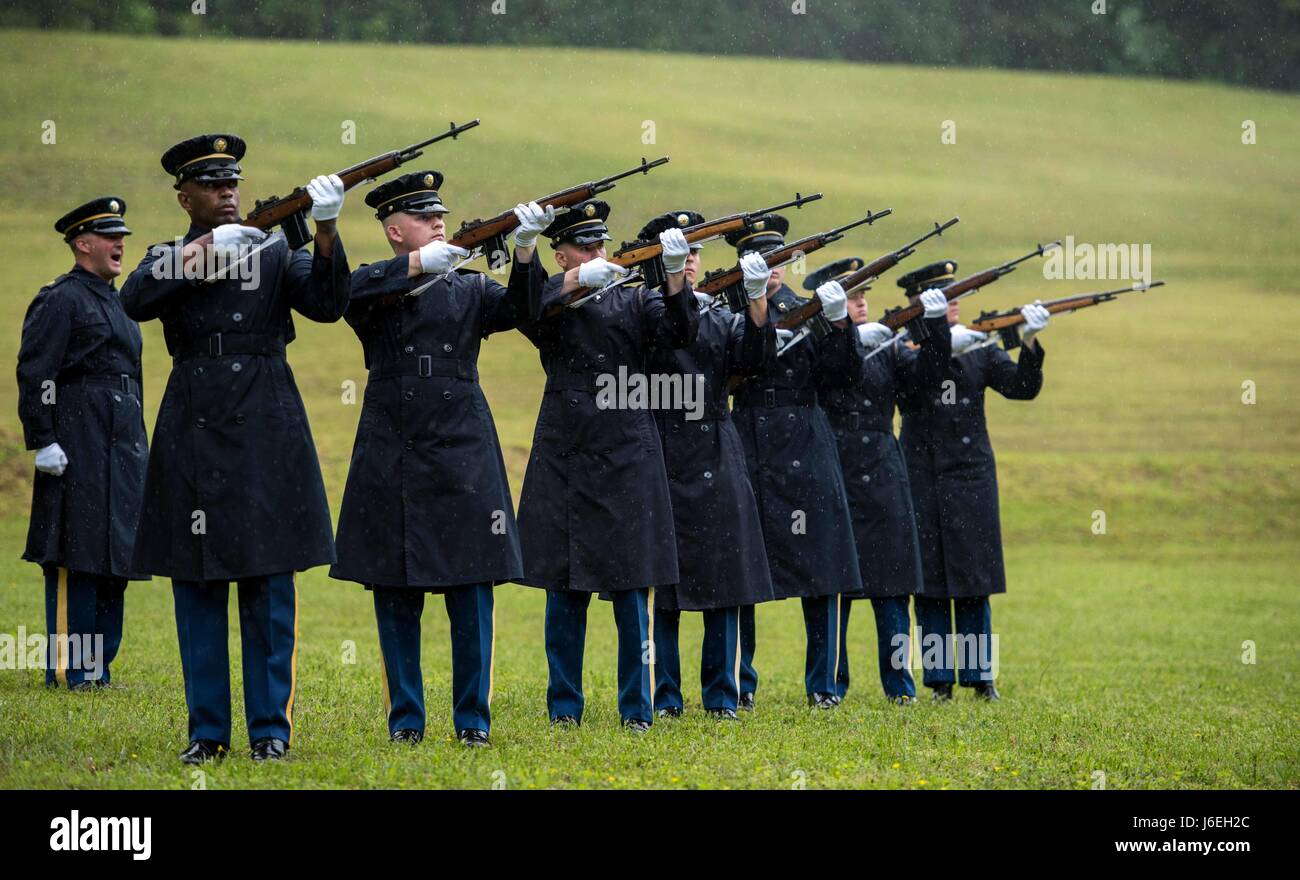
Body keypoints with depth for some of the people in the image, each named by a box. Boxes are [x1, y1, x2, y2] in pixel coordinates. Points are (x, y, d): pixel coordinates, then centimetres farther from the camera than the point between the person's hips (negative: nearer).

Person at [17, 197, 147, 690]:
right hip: (80, 447, -9)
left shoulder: (115, 301, 20)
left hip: (121, 446, 9)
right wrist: (44, 442, -19)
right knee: (76, 557, -8)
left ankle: (98, 666, 14)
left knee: (112, 559, 9)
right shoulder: (61, 300, -7)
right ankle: (66, 669, -6)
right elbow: (34, 375, -13)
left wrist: (136, 443, 23)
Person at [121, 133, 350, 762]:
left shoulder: (277, 253, 9)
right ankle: (207, 730, 9)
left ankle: (270, 728, 5)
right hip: (192, 428, 1)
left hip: (265, 427, -1)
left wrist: (326, 230, -22)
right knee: (196, 582, 3)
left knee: (269, 581, 0)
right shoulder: (166, 259, 9)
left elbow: (326, 305, -8)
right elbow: (135, 301, -12)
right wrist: (201, 253, -23)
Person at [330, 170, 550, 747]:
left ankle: (472, 718, 6)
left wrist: (525, 249, -21)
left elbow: (520, 309, -4)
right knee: (395, 593, 2)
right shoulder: (372, 288, 6)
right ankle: (405, 718, 11)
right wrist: (417, 265, -27)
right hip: (392, 458, -1)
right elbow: (348, 293, -17)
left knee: (471, 589, -1)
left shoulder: (470, 288, 12)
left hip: (464, 456, 1)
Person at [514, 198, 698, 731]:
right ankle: (564, 707, 12)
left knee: (631, 585, -1)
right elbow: (528, 313, -17)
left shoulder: (634, 301, 10)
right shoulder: (551, 300, 6)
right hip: (564, 459, 0)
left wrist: (675, 275, -24)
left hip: (627, 457, 0)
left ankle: (637, 709, 4)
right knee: (565, 587, 4)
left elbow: (680, 333, -8)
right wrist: (577, 281, -32)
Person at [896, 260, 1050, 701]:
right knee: (930, 580, 0)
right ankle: (939, 680, 6)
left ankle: (980, 676, 11)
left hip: (971, 474, 2)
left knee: (973, 580, 4)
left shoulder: (979, 348, 7)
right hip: (922, 477, -2)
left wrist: (1029, 343, -18)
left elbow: (1022, 387, -3)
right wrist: (947, 342, -31)